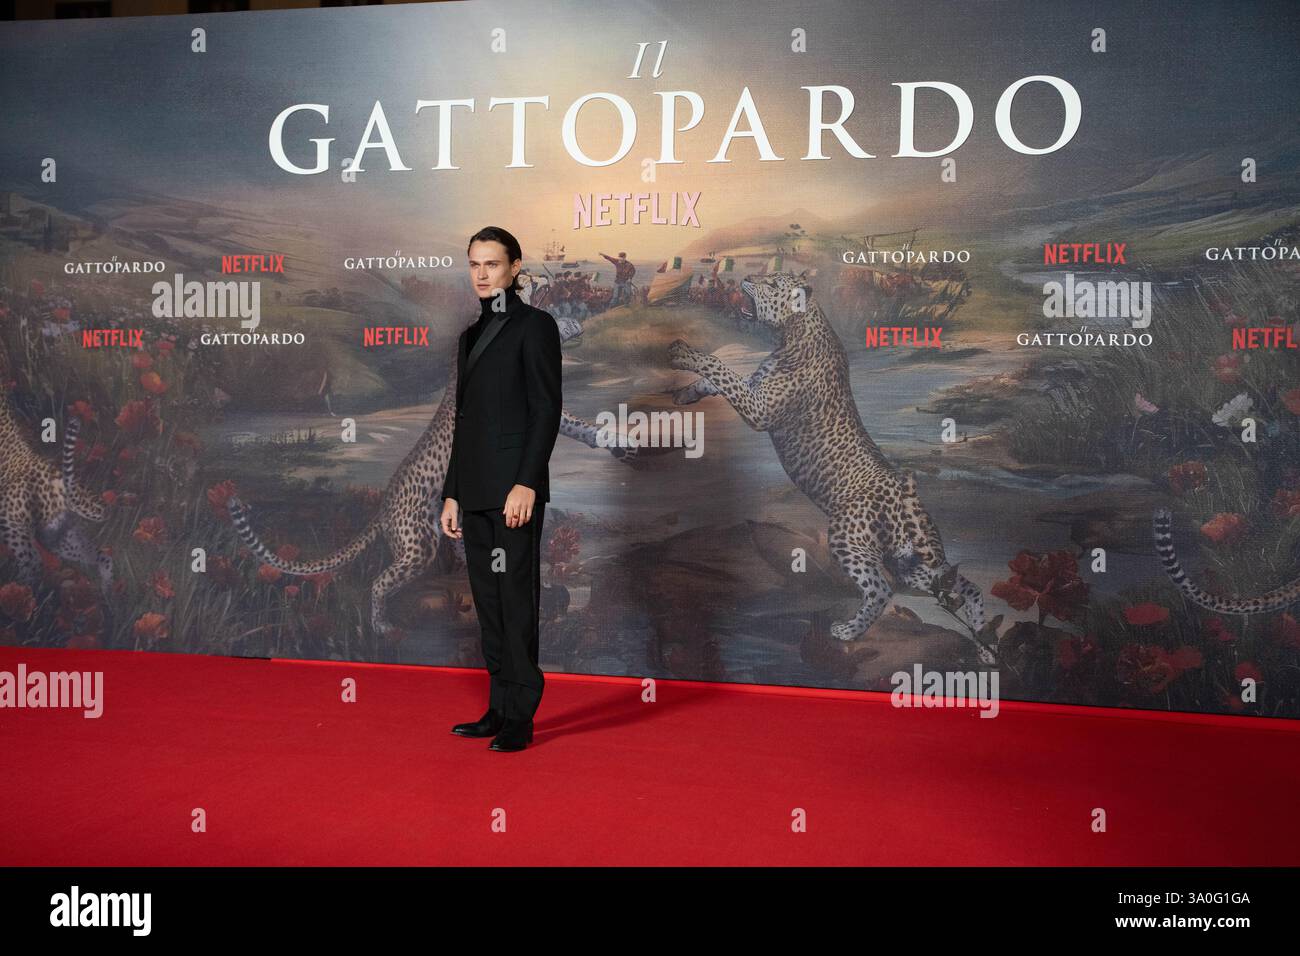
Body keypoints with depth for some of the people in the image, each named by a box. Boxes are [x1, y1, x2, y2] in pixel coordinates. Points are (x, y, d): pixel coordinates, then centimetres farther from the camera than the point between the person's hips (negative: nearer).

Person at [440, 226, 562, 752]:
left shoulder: (534, 325, -3)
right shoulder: (471, 335, 20)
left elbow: (546, 410, -11)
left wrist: (526, 483, -19)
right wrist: (451, 492, 17)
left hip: (513, 489, -8)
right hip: (475, 492, 8)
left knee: (516, 600, -5)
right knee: (488, 601, 10)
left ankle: (520, 717, 2)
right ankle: (499, 708, 18)